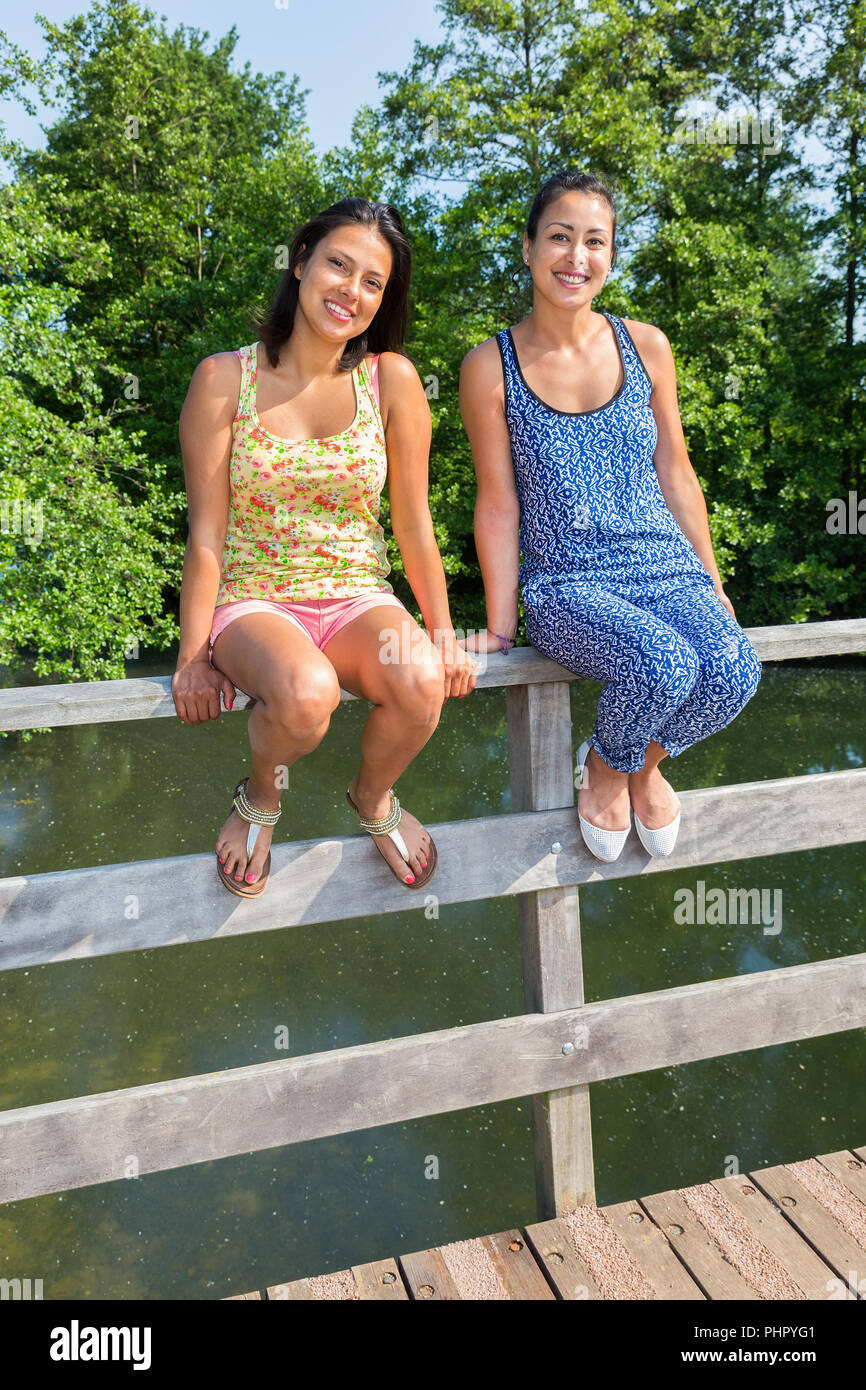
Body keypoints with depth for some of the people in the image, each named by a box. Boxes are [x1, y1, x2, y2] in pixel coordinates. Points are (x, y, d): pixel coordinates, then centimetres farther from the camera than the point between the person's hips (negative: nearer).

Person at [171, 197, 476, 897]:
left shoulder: (392, 378, 0)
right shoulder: (224, 379, -3)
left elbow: (414, 523, 3)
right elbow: (207, 533, -3)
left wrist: (443, 635, 1)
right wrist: (193, 655, -6)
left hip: (358, 599, 2)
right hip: (254, 602, -1)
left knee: (421, 680, -31)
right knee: (306, 694, -35)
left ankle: (373, 796, 5)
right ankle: (261, 794, 3)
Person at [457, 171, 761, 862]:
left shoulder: (646, 346, 7)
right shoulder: (491, 366, -1)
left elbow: (676, 474, 12)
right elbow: (499, 504, 0)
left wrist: (715, 588, 12)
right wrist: (501, 627, -1)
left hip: (668, 568, 3)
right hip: (566, 584, -3)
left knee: (733, 671, -27)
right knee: (663, 668, -33)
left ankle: (646, 763, 9)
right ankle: (604, 768, 4)